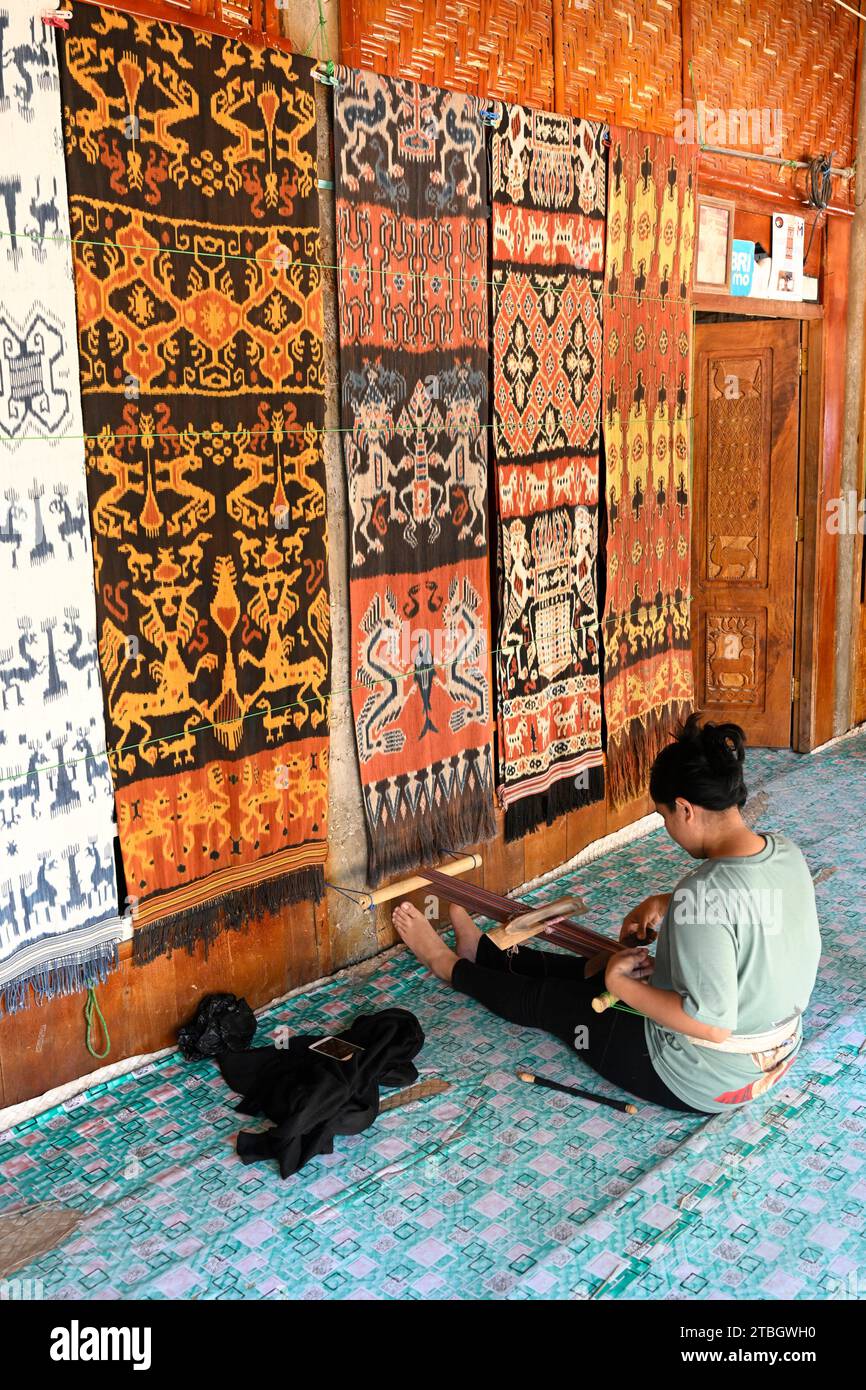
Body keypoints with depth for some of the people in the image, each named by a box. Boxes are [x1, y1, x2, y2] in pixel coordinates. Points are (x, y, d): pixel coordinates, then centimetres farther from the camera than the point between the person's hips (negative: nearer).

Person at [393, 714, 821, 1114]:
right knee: (592, 970, 26)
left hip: (703, 1083, -8)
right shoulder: (787, 853, -7)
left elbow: (711, 1025, -32)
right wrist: (667, 902, 4)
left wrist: (622, 986, -21)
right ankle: (481, 950, 51)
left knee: (547, 999, 15)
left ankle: (450, 966, 43)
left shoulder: (704, 895, -34)